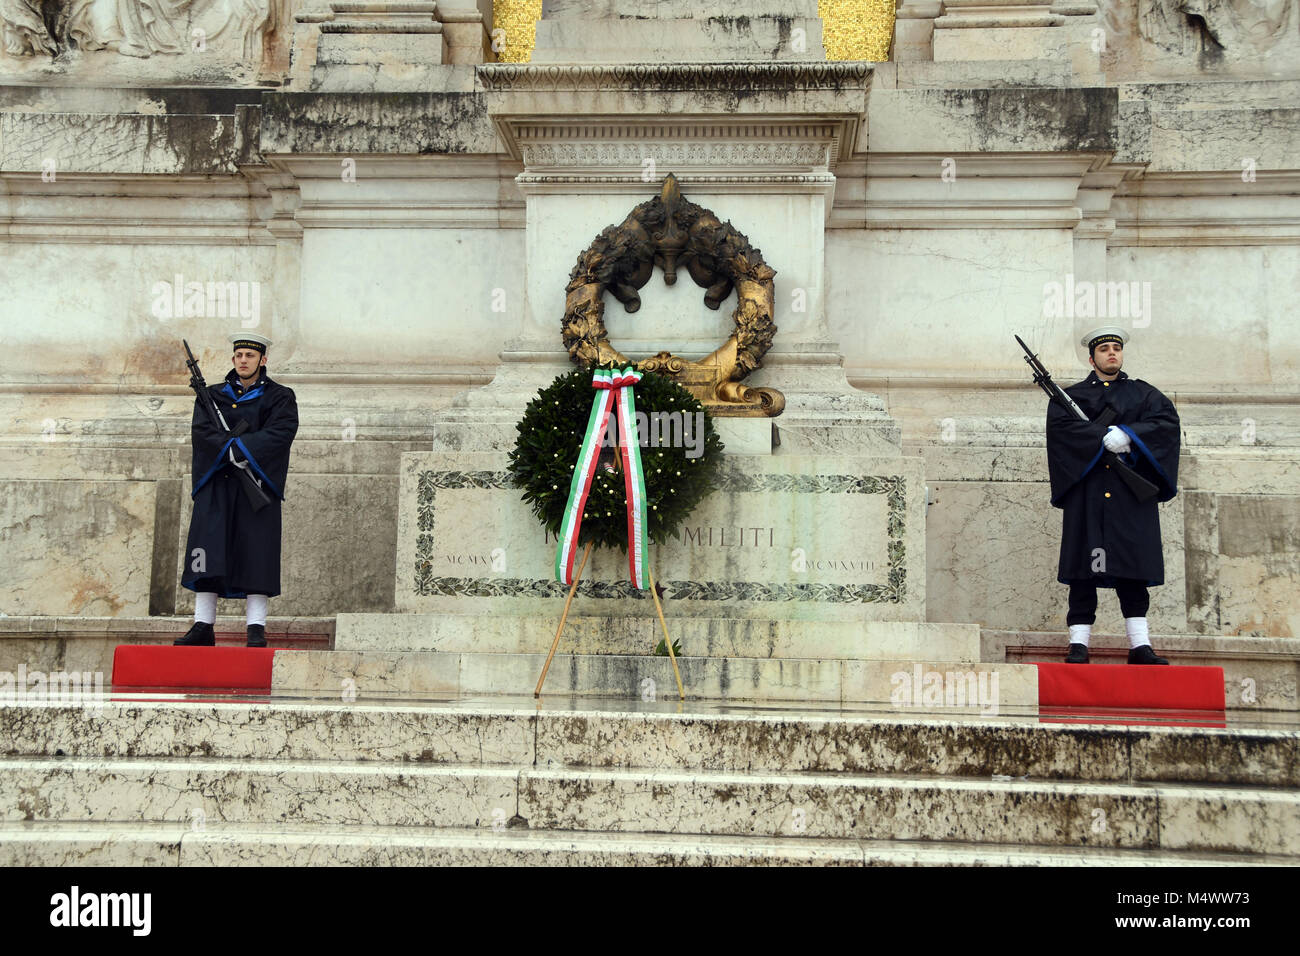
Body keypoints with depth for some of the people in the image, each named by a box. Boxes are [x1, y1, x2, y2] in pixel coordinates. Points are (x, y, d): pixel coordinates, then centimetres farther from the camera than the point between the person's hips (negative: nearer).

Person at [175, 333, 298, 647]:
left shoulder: (279, 397, 9)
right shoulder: (213, 395, 16)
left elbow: (281, 432, -9)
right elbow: (202, 430, -1)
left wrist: (241, 448, -18)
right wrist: (232, 451, -17)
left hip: (258, 483, -2)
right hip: (217, 485, 3)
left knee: (256, 552, -7)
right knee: (209, 548, -4)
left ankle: (256, 628, -8)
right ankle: (203, 627, -3)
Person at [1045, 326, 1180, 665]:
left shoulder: (1142, 393, 19)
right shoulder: (1071, 395, 14)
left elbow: (1168, 419, 1)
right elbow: (1060, 424, -6)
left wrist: (1127, 434, -14)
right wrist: (1104, 438, -16)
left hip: (1130, 496, 1)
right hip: (1086, 493, -1)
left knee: (1132, 570, -3)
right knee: (1083, 572, -5)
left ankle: (1140, 646, -3)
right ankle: (1078, 644, -5)